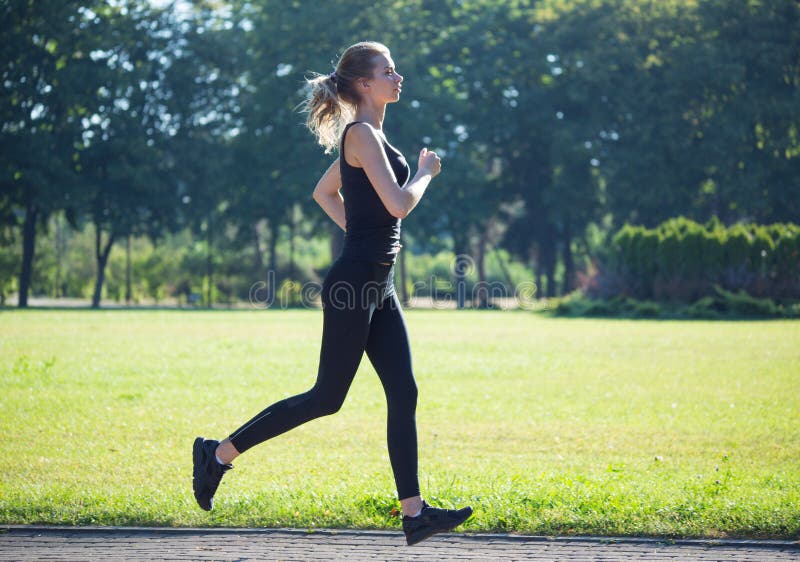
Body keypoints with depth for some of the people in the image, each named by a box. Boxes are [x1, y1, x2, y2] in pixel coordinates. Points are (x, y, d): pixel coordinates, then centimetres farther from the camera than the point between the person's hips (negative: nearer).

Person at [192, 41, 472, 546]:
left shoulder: (368, 135, 16)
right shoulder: (362, 134, -14)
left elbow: (324, 192, 28)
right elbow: (399, 204, -23)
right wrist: (427, 171, -5)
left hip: (379, 286, 10)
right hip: (355, 283, -10)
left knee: (403, 395, 3)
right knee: (327, 397, -2)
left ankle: (414, 513, 3)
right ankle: (220, 453, 9)